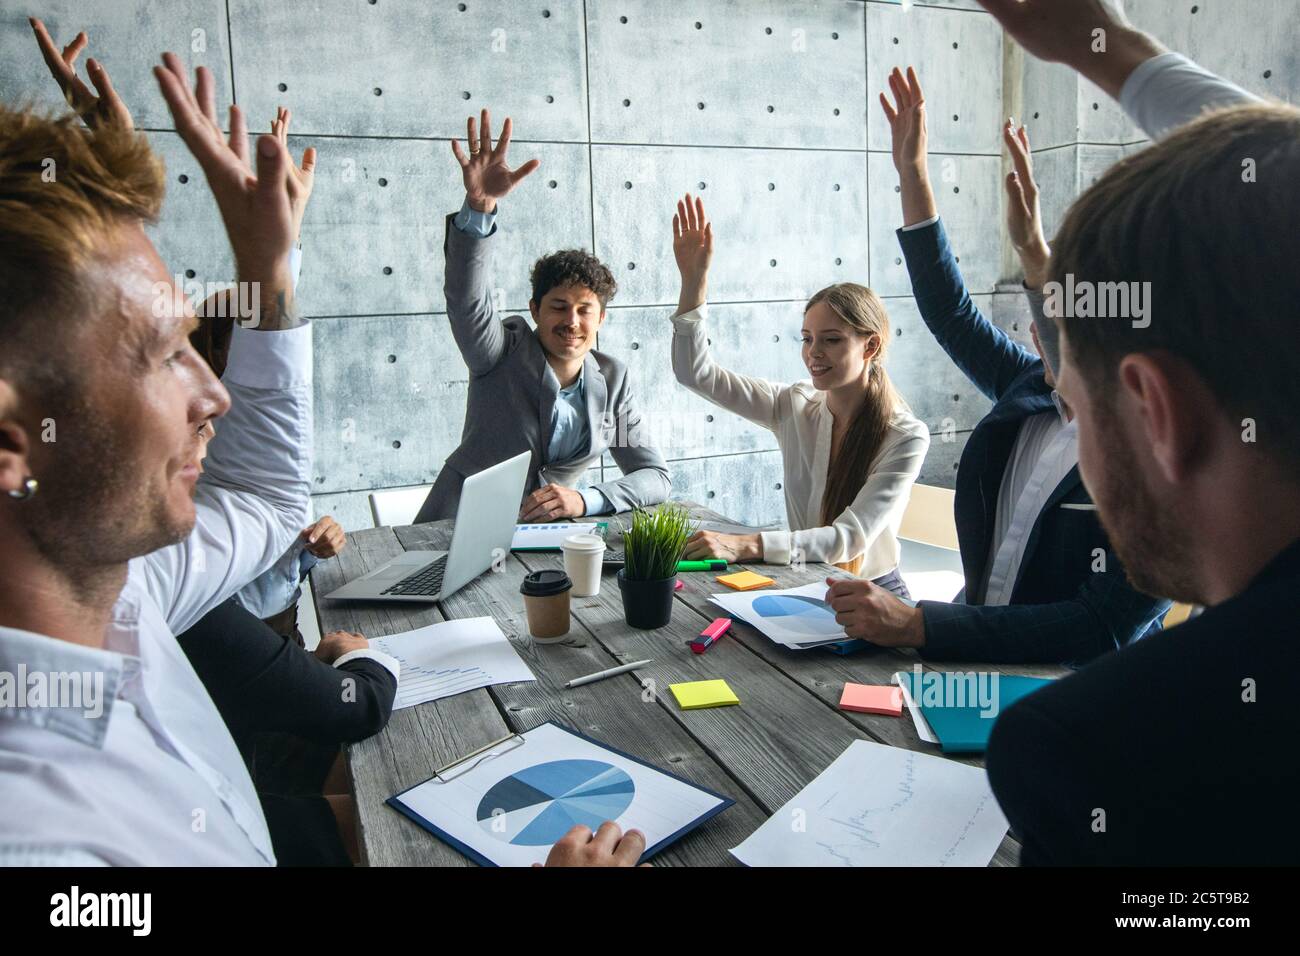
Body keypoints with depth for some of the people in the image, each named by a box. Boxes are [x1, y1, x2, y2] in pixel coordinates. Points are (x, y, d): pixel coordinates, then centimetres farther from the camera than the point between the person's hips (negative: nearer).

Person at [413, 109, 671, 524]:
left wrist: (585, 500, -18)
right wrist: (479, 206, -41)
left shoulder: (613, 380, 0)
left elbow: (656, 477, -1)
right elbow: (465, 293, -25)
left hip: (541, 537, 4)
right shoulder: (504, 351, -7)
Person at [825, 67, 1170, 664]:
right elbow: (954, 317, 14)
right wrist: (912, 174, 12)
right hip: (976, 665, 6)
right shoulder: (1038, 391, 3)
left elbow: (1101, 631, -24)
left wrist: (917, 626, -33)